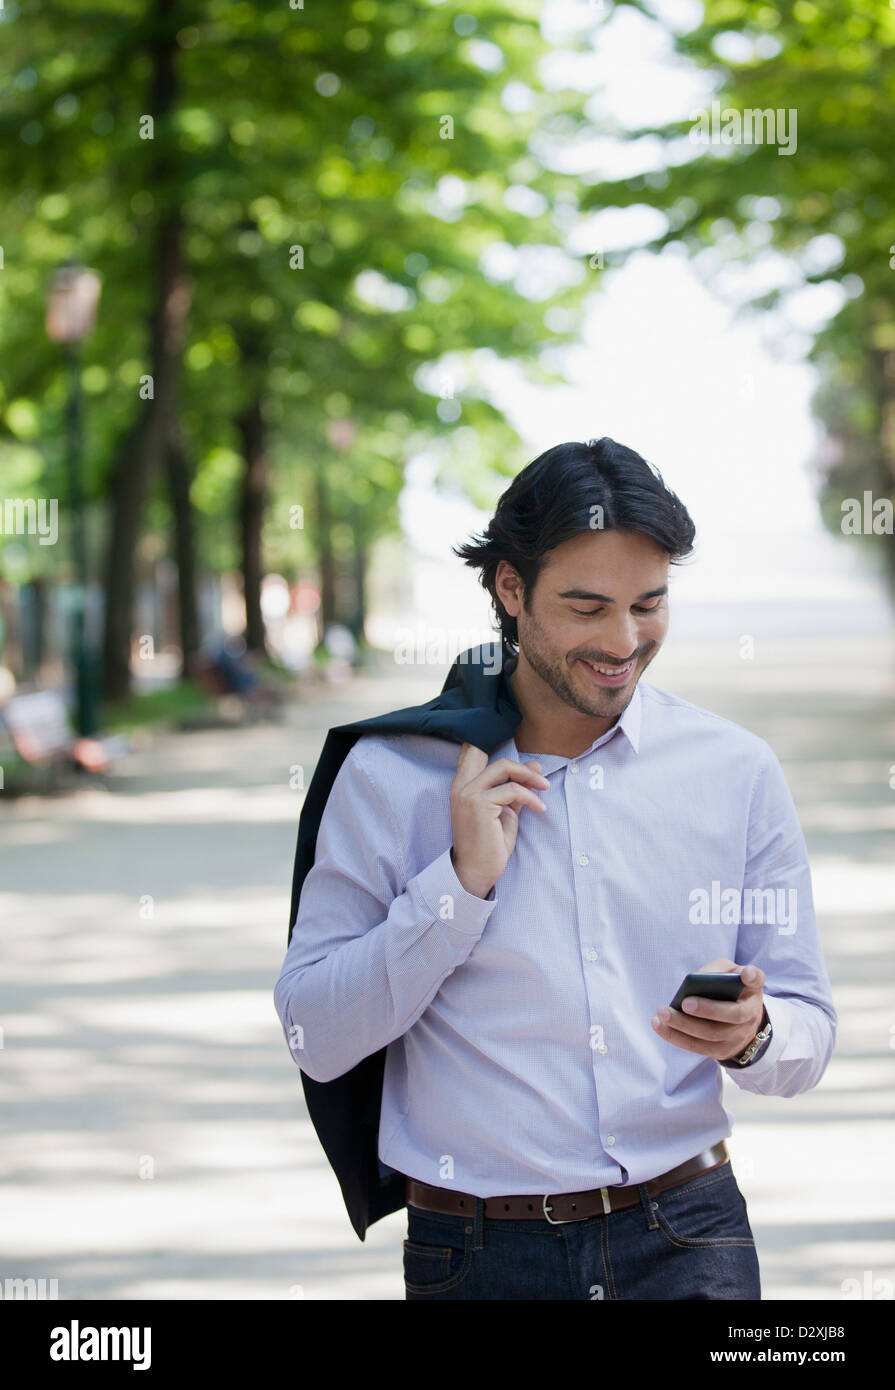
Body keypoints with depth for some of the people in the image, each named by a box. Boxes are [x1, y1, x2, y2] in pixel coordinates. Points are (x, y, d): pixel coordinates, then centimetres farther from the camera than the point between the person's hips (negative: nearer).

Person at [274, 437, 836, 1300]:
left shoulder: (738, 772, 3)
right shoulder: (391, 776, -3)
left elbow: (808, 1036, 6)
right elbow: (315, 1041, -6)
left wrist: (751, 1036, -17)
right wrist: (463, 881, -15)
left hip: (688, 1244, 1)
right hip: (479, 1256, -1)